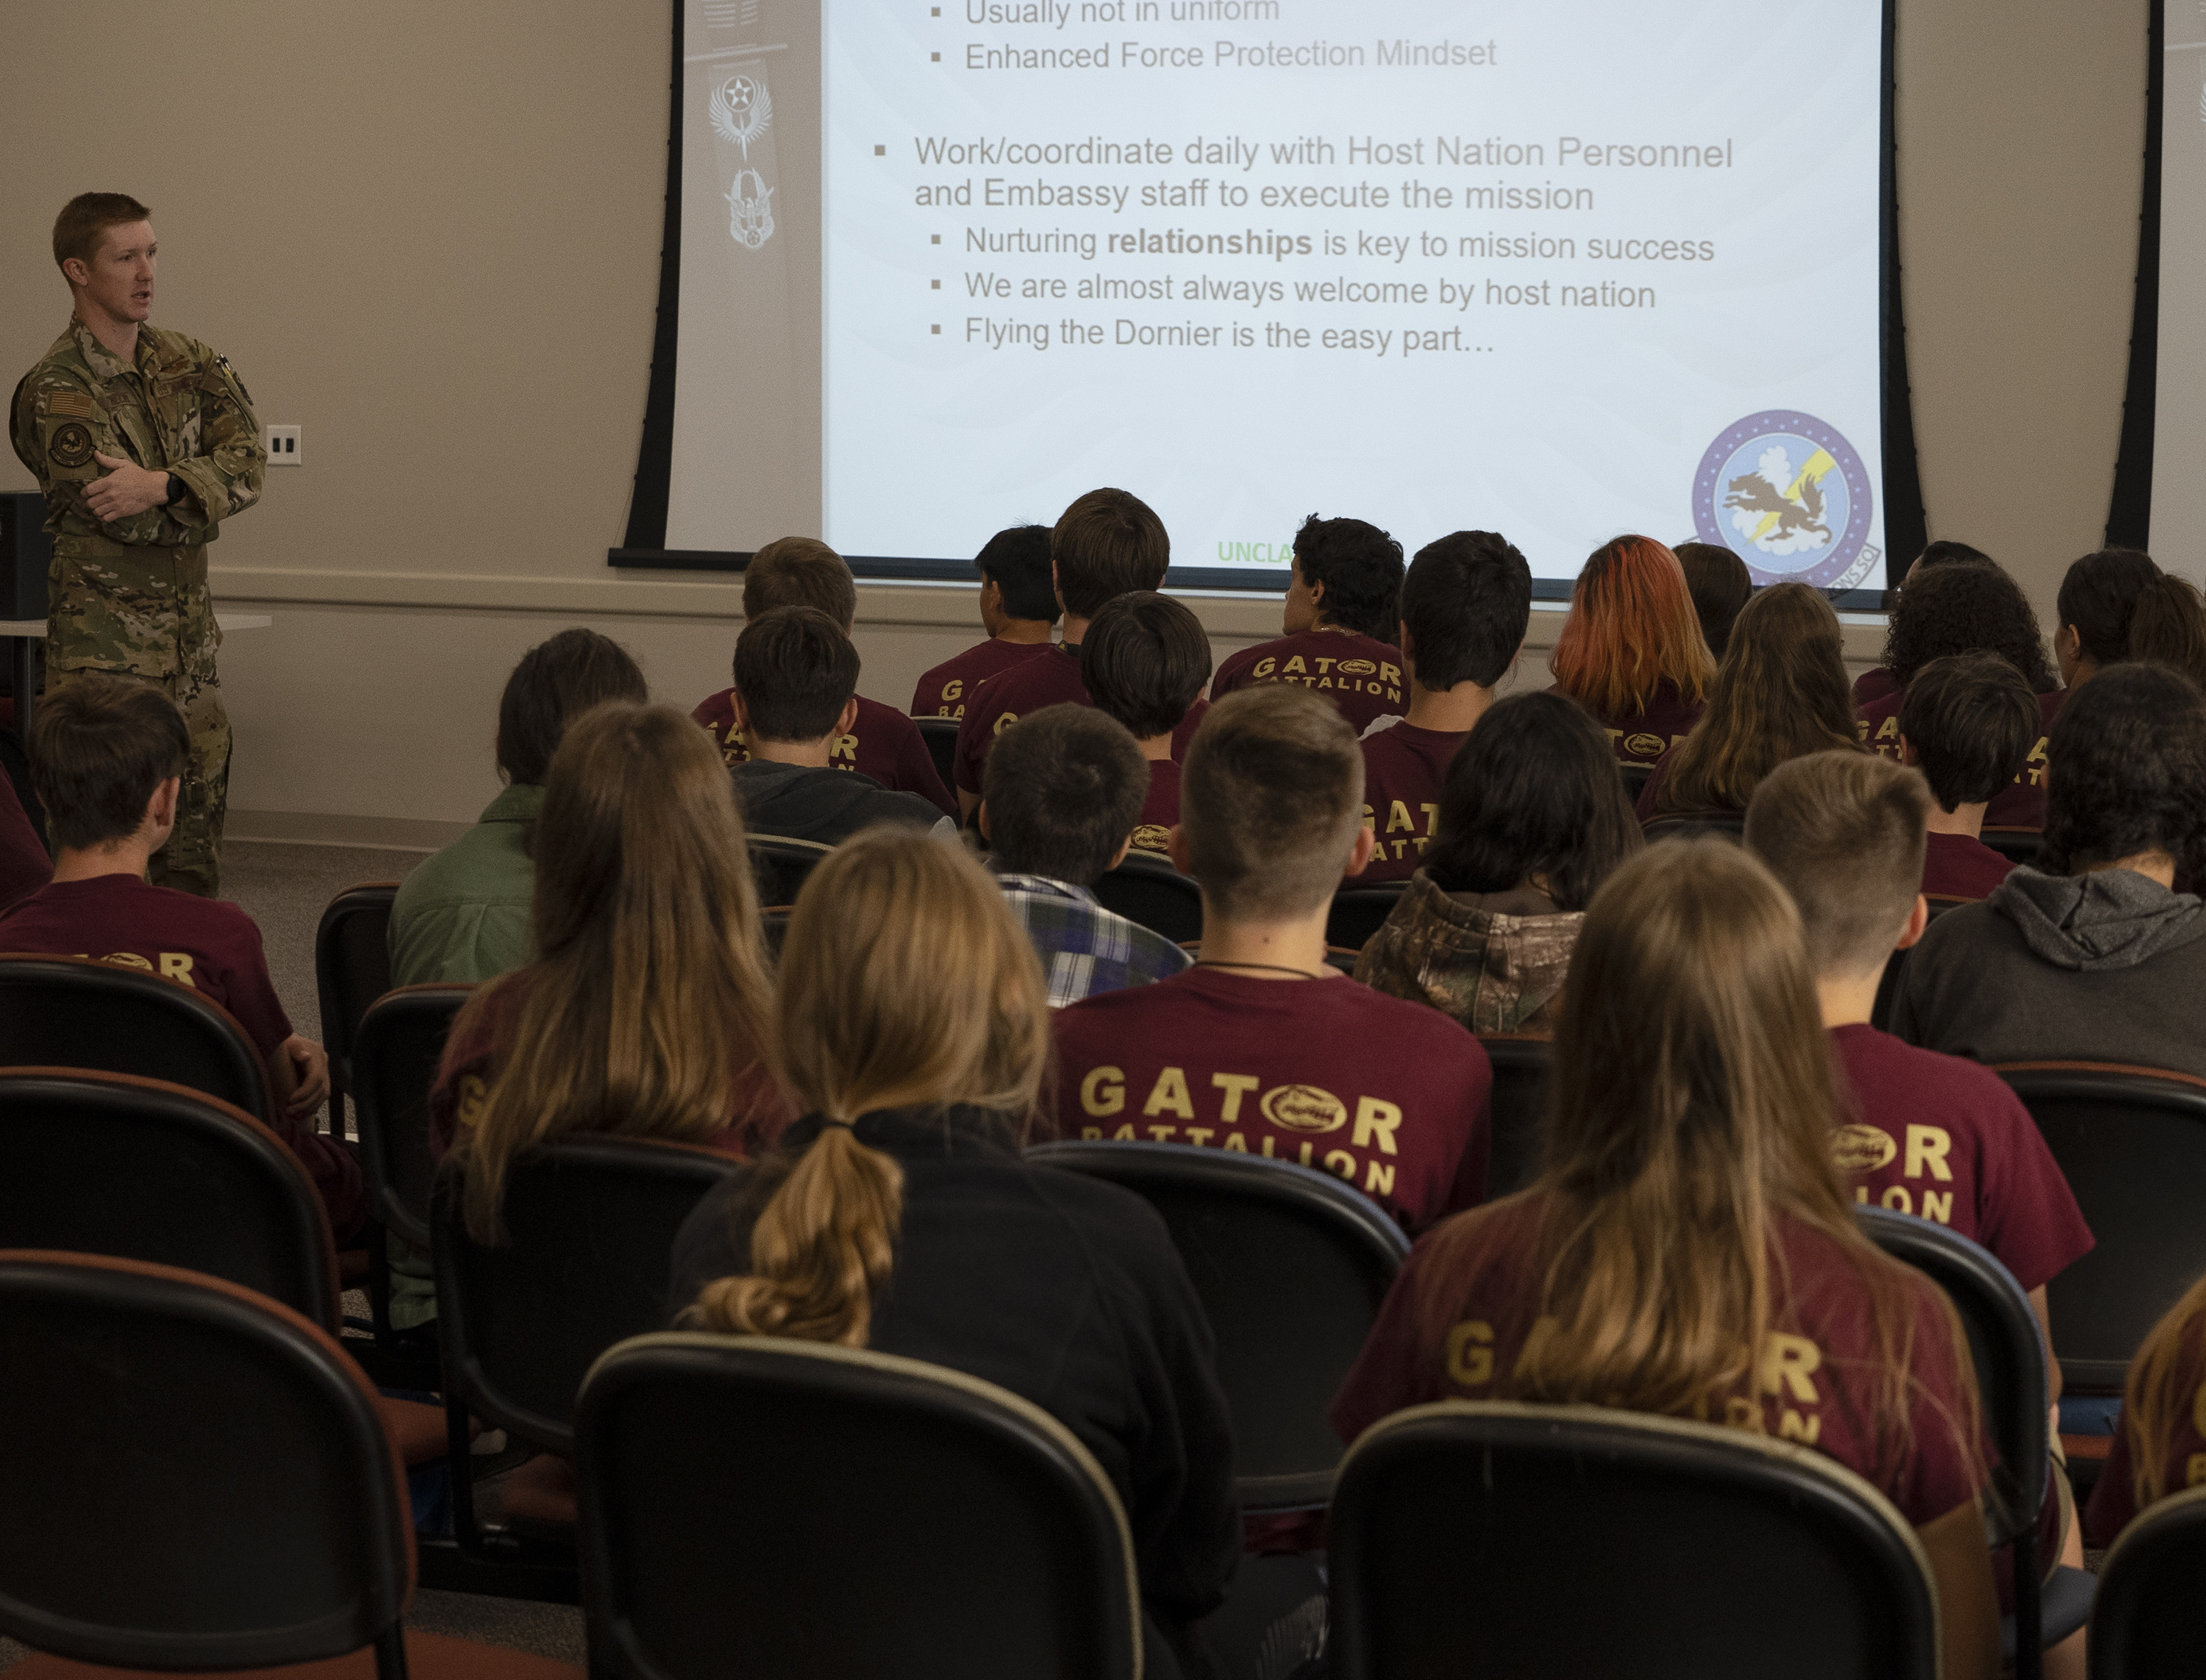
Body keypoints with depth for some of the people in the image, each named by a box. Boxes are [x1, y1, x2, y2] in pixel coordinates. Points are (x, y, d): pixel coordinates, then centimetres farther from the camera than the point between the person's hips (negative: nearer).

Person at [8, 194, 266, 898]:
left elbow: (249, 462, -5)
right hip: (106, 648, -7)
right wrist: (203, 497, -5)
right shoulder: (57, 391, -12)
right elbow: (127, 519, -19)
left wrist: (164, 485, -22)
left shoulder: (184, 361, 9)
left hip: (190, 639, 7)